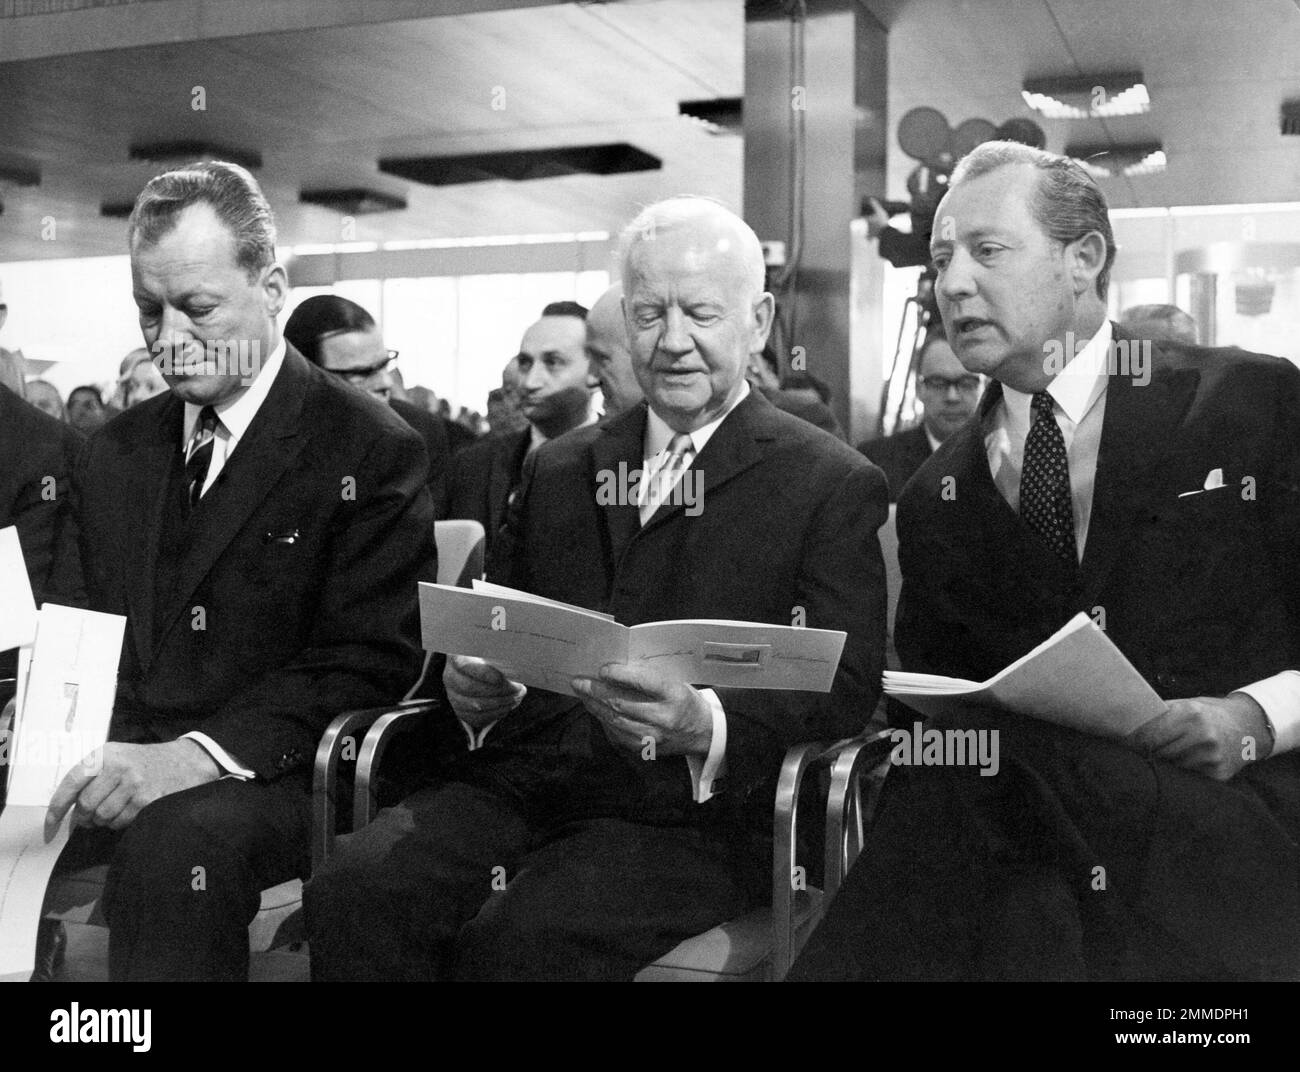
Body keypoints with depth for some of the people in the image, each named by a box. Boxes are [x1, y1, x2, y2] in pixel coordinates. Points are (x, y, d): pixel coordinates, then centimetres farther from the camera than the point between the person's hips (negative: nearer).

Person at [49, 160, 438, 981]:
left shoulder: (371, 452, -4)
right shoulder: (116, 453, 16)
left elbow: (369, 664, -12)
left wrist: (197, 756, -23)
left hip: (275, 776, -5)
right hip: (116, 760, 5)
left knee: (177, 837, -35)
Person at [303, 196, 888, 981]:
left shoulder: (835, 485, 4)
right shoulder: (556, 469, 20)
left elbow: (847, 688, -5)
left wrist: (704, 725, -24)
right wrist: (474, 687, -5)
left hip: (690, 808, -4)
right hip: (517, 782, 4)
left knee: (520, 938, -31)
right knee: (351, 897, -23)